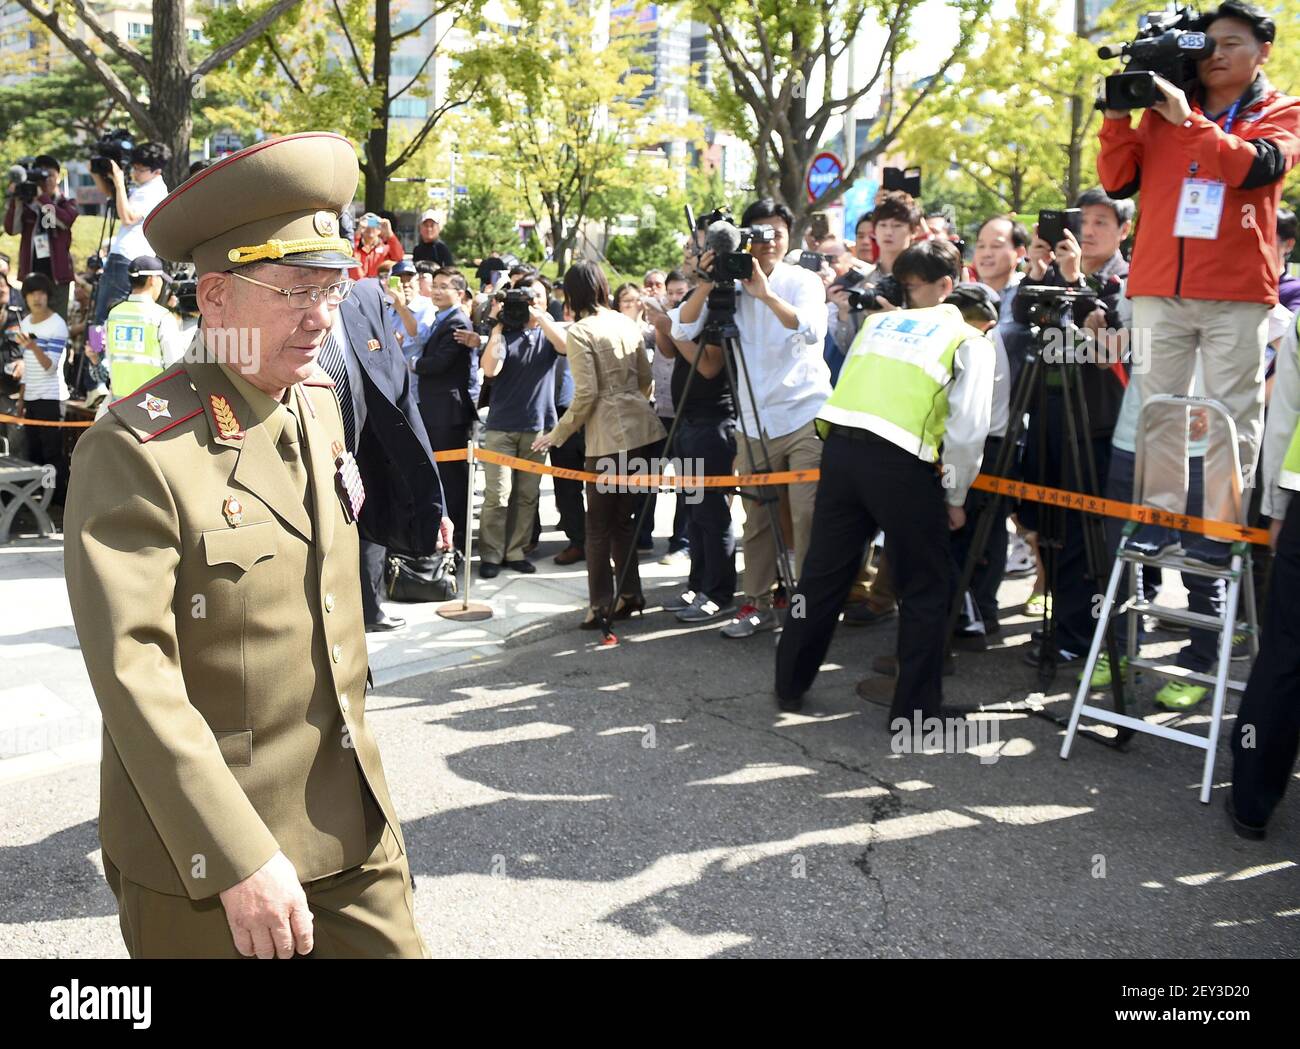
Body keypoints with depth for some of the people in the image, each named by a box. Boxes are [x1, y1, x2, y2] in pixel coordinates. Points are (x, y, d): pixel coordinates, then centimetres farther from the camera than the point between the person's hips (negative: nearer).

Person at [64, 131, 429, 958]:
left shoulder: (320, 404, 4)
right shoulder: (138, 450, -18)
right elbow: (134, 676, -22)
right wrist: (241, 860, -25)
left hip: (353, 824, 6)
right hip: (209, 859, -6)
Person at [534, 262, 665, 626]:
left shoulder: (579, 331, -8)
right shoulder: (627, 323, 10)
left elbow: (586, 394, -13)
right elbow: (645, 378, 14)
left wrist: (557, 435, -3)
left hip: (610, 435, -6)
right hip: (644, 429, 6)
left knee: (599, 523, 4)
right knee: (624, 517, 15)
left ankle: (601, 604, 5)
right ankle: (629, 593, 16)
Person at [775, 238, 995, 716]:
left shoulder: (877, 321, 22)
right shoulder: (970, 341, 9)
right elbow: (967, 430, 0)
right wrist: (955, 497, 8)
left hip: (841, 445, 4)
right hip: (901, 462, -4)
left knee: (823, 571, 16)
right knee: (925, 586, 10)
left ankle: (789, 684, 27)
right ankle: (915, 708, 13)